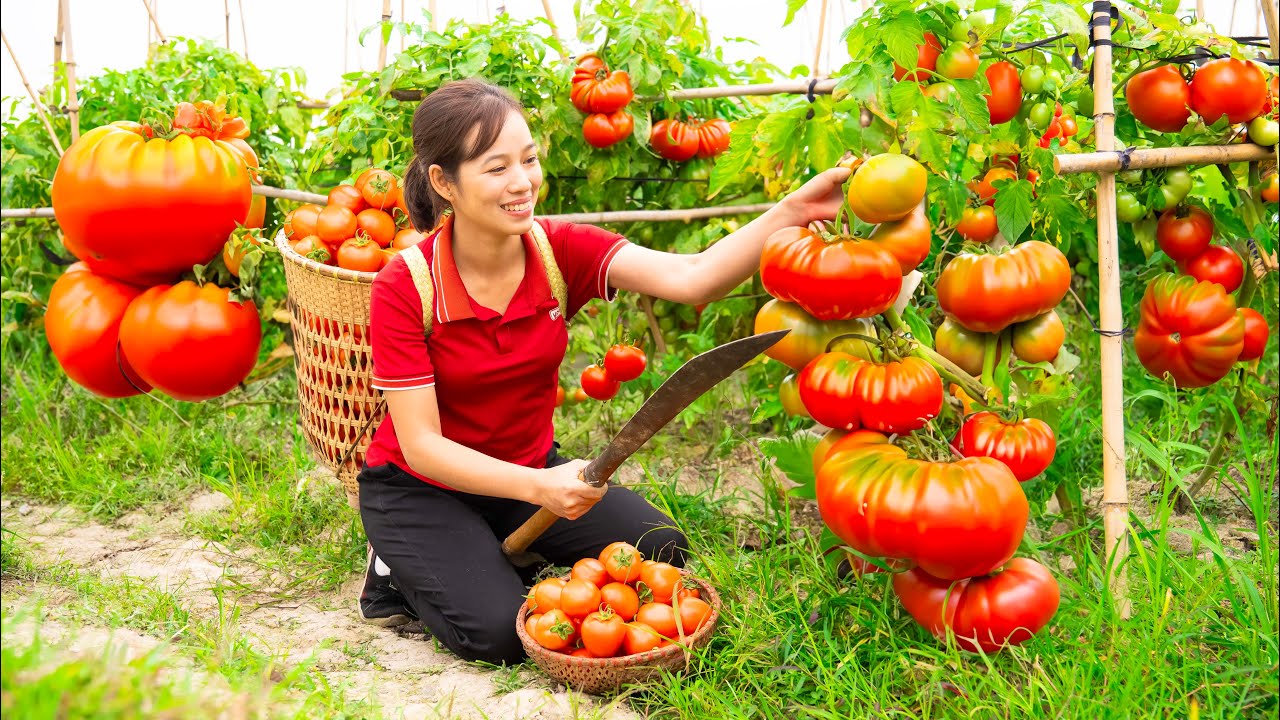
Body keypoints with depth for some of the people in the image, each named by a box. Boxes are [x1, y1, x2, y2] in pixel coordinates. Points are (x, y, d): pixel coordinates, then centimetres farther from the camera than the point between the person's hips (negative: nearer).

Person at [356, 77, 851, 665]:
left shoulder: (562, 251, -15)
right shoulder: (404, 286, -23)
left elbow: (691, 278, -31)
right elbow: (421, 446, -23)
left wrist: (792, 212, -46)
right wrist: (536, 489, -35)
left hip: (532, 468, 4)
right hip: (420, 486, -4)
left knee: (660, 552, -12)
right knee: (500, 630, -23)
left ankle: (506, 549, 11)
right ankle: (400, 569, 7)